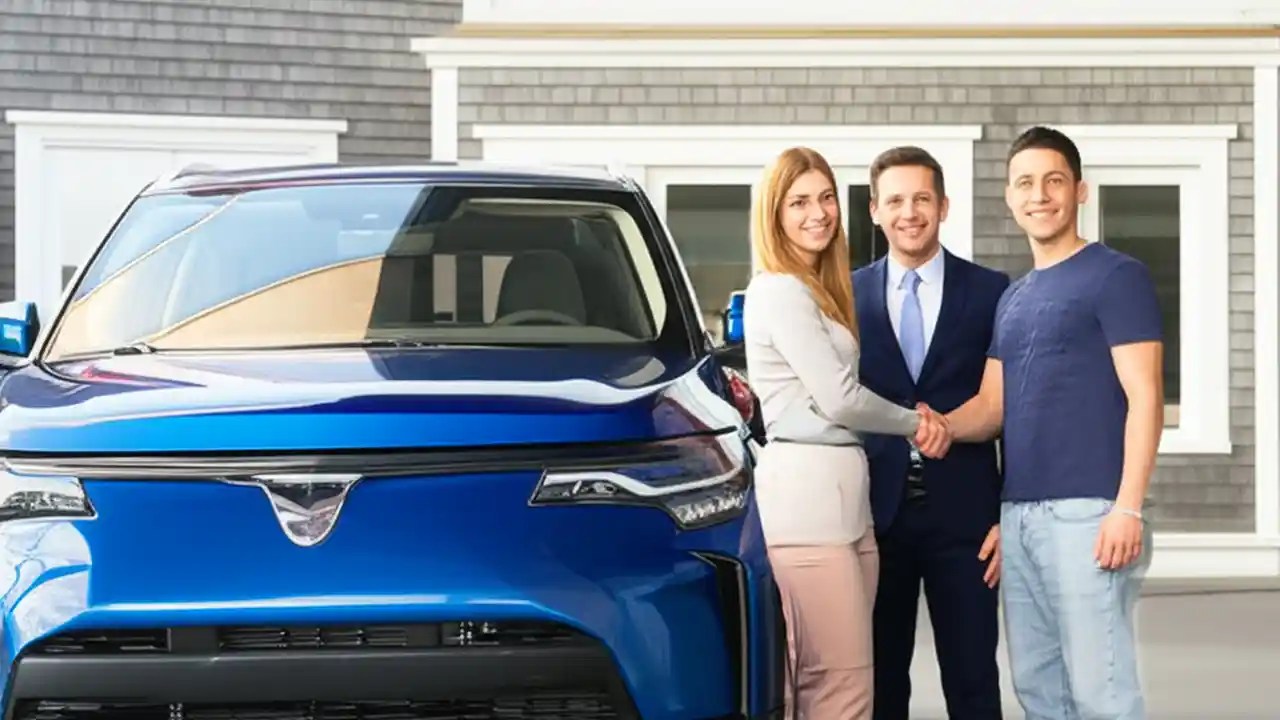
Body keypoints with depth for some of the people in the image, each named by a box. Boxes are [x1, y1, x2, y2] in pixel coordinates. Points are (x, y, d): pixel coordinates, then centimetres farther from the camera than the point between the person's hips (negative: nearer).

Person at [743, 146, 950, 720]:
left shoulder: (819, 291, 21)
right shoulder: (780, 291, -8)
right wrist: (915, 422, 3)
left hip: (842, 494, 10)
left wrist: (914, 419, 2)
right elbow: (838, 400, -12)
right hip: (806, 497, -10)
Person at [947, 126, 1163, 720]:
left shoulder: (1116, 277, -3)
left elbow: (1144, 399, -10)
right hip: (1016, 514, 8)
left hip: (1086, 510, -8)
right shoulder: (1012, 298, 19)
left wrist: (1128, 507, -18)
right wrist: (942, 426, -5)